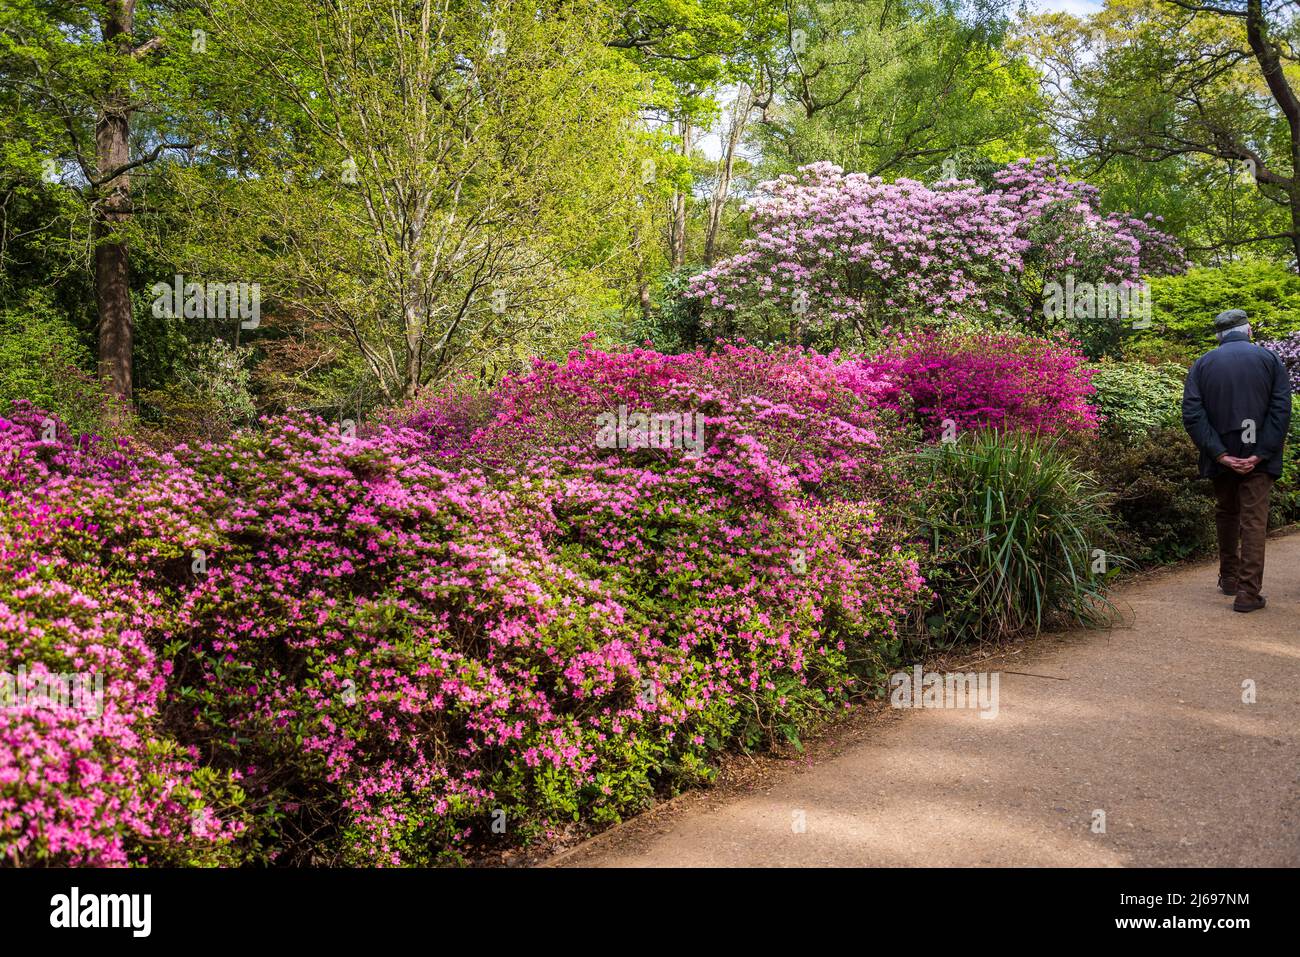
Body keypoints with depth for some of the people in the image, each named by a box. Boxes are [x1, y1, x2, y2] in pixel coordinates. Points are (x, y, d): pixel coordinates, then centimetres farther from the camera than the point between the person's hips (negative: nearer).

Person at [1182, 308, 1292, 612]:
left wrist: (1220, 454, -11)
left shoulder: (1202, 364, 2)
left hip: (1222, 457, 2)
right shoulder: (1270, 359, 1)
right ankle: (1248, 592, -4)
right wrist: (1260, 454, -12)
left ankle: (1229, 578, 31)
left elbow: (1191, 415, -9)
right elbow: (1281, 410, -10)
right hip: (1258, 456, -2)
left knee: (1226, 514, 19)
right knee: (1254, 521, 0)